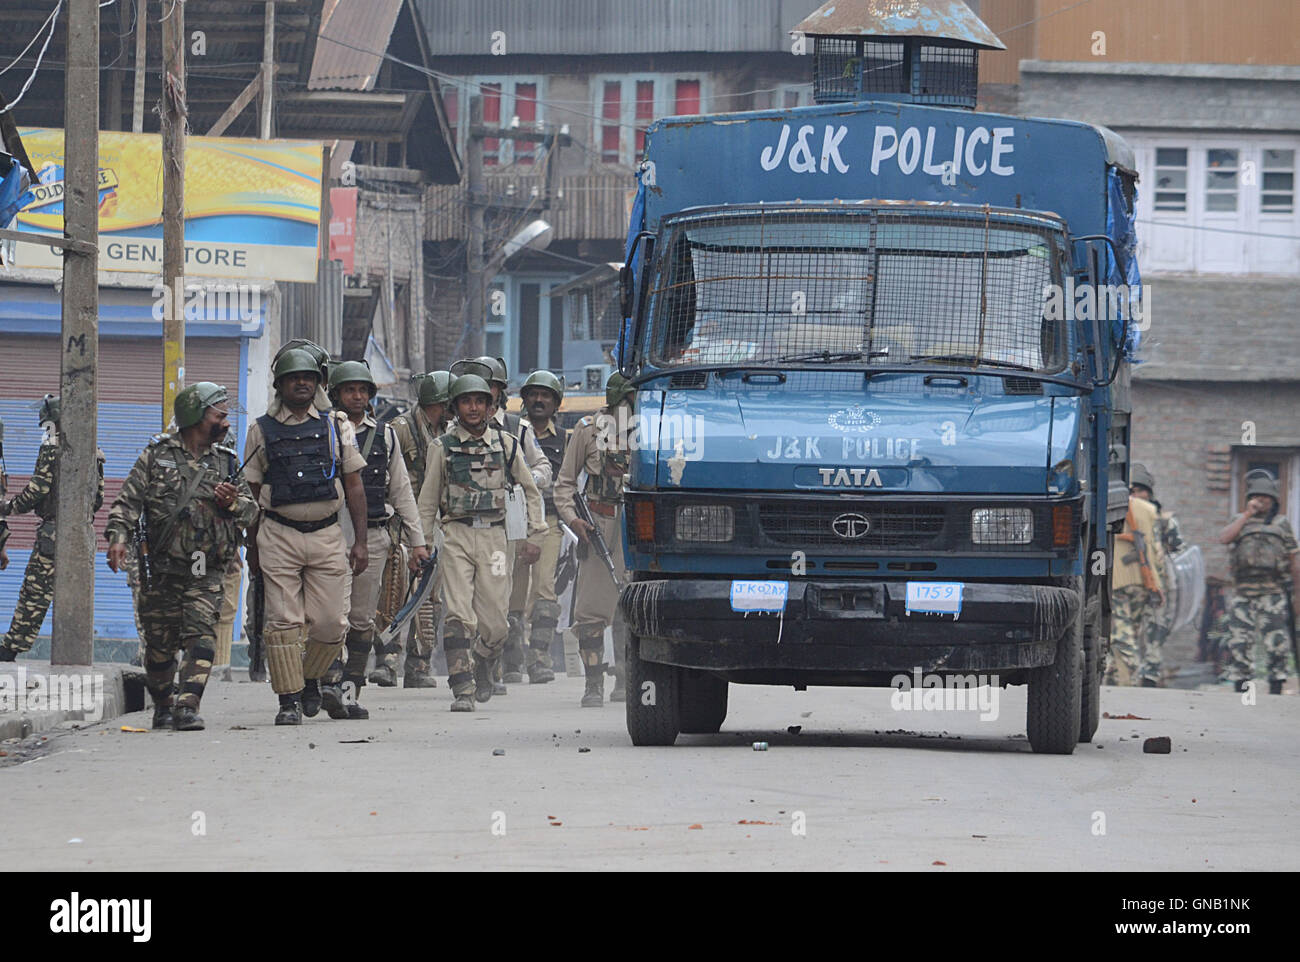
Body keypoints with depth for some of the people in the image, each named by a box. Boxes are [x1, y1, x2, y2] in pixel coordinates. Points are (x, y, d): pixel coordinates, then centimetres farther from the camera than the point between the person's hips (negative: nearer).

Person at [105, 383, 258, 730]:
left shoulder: (227, 461, 13)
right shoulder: (157, 455, 5)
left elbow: (252, 510, 16)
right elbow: (129, 500, -2)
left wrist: (234, 503, -7)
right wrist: (118, 536, -17)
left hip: (208, 573, 1)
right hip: (163, 569, -1)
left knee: (201, 636, -17)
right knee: (160, 644, 5)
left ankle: (187, 707, -22)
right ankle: (163, 705, 25)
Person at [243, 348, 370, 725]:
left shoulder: (336, 427, 9)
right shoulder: (262, 431, 7)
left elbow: (354, 486, 10)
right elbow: (252, 492, 10)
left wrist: (361, 541, 3)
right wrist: (252, 547, 8)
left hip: (326, 535, 1)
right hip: (278, 535, -1)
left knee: (330, 623, -2)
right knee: (283, 620, -6)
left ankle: (311, 678, 24)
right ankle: (289, 699, -2)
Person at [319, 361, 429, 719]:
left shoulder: (385, 436, 14)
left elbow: (401, 491, 17)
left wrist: (417, 541, 12)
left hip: (373, 537, 3)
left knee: (362, 621, 3)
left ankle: (350, 692, 7)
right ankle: (332, 681, -21)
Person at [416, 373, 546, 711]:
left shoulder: (505, 444, 8)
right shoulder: (442, 447, 5)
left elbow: (530, 490, 18)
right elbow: (428, 500, 9)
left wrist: (534, 534, 12)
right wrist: (421, 544, 5)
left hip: (494, 536, 1)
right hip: (456, 535, -1)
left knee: (495, 623, 1)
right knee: (459, 616, -14)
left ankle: (482, 668, 30)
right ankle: (463, 690, -15)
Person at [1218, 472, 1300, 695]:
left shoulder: (1282, 524, 11)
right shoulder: (1241, 521, 14)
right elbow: (1224, 538, -6)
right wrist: (1247, 515, -8)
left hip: (1272, 593, -2)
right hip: (1243, 592, 2)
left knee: (1275, 643, -8)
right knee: (1239, 643, -2)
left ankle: (1276, 690, -4)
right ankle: (1240, 690, 4)